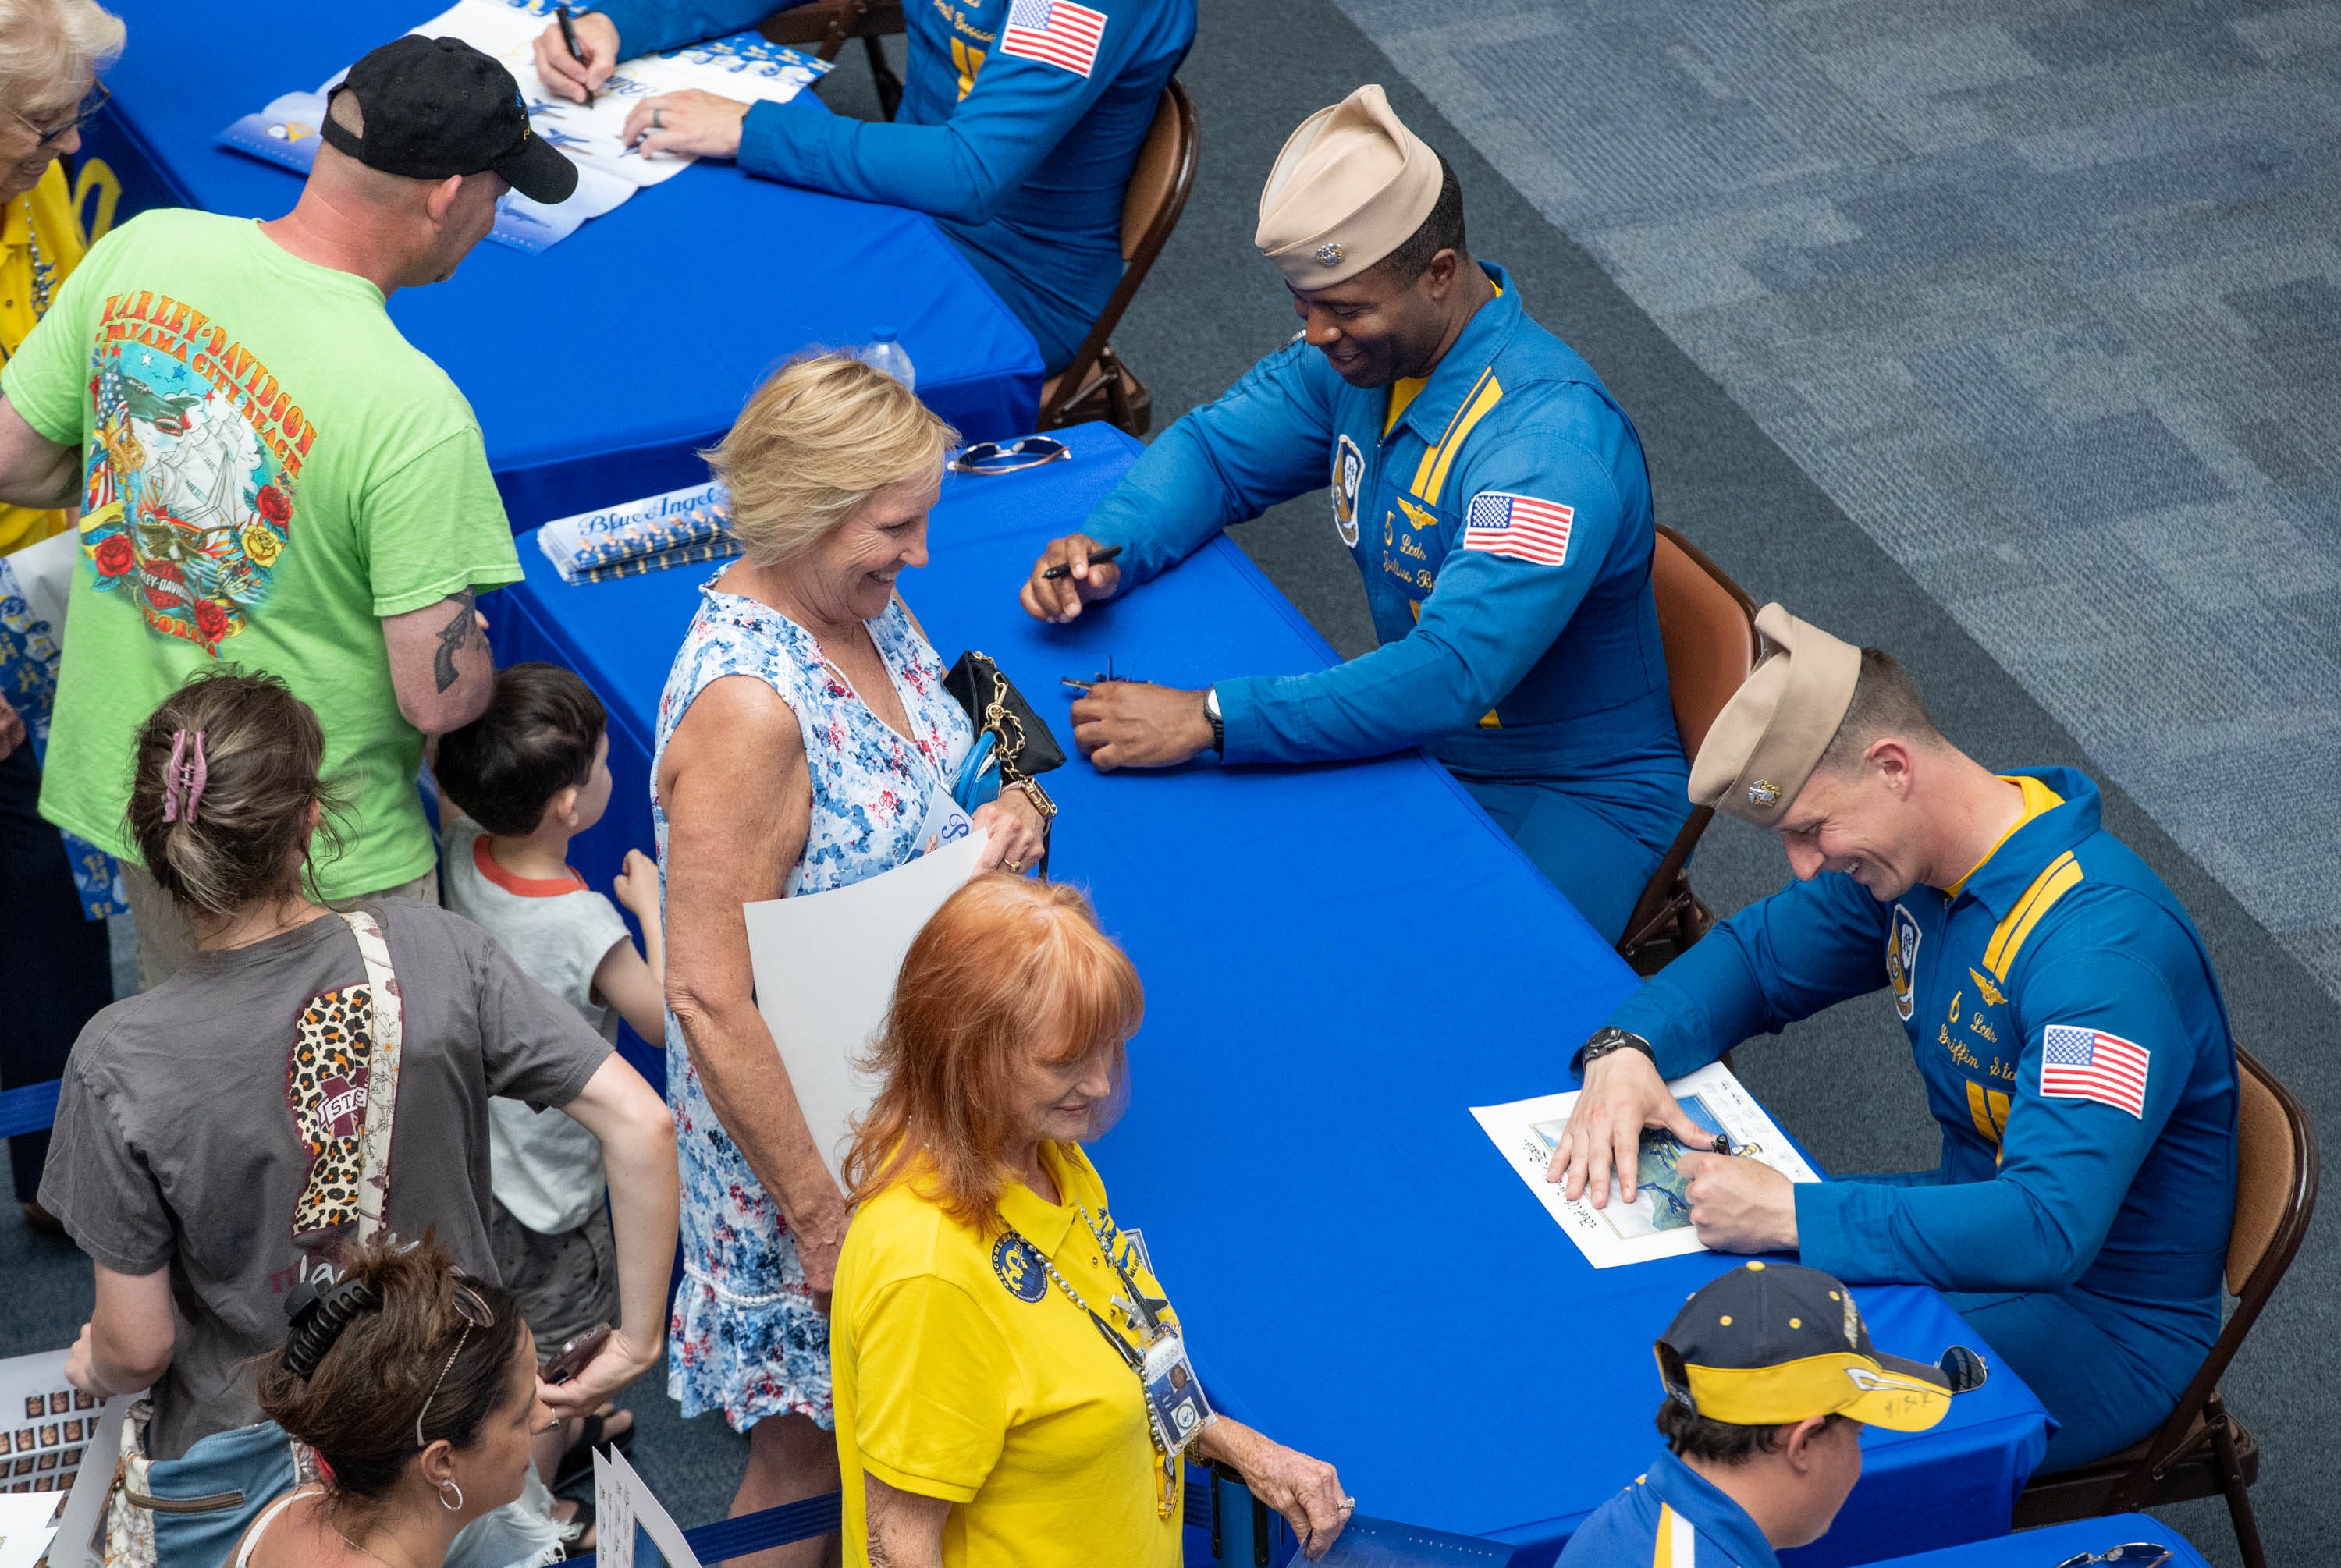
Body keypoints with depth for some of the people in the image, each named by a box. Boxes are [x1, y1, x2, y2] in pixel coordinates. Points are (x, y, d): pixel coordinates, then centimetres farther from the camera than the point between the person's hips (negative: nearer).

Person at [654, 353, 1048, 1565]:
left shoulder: (865, 605, -2)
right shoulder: (747, 702, -30)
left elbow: (926, 777, 18)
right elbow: (707, 996, -28)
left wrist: (1010, 807, -7)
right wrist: (814, 1208, -23)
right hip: (800, 1120, -8)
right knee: (813, 1465, 7)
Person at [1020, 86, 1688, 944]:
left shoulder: (1552, 438, -30)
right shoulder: (1365, 347, -3)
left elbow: (1453, 672, -37)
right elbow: (1216, 448, 11)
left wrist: (1207, 719, -39)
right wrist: (1108, 547, -11)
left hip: (1573, 802, -8)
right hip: (1421, 744, 8)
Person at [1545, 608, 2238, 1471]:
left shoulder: (2101, 947, -32)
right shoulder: (1913, 861, -3)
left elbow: (2049, 1227, -40)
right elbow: (1756, 951, 13)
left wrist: (1790, 1214, -37)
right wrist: (1626, 1048, -9)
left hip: (2106, 1326, -9)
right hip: (1985, 1222, 9)